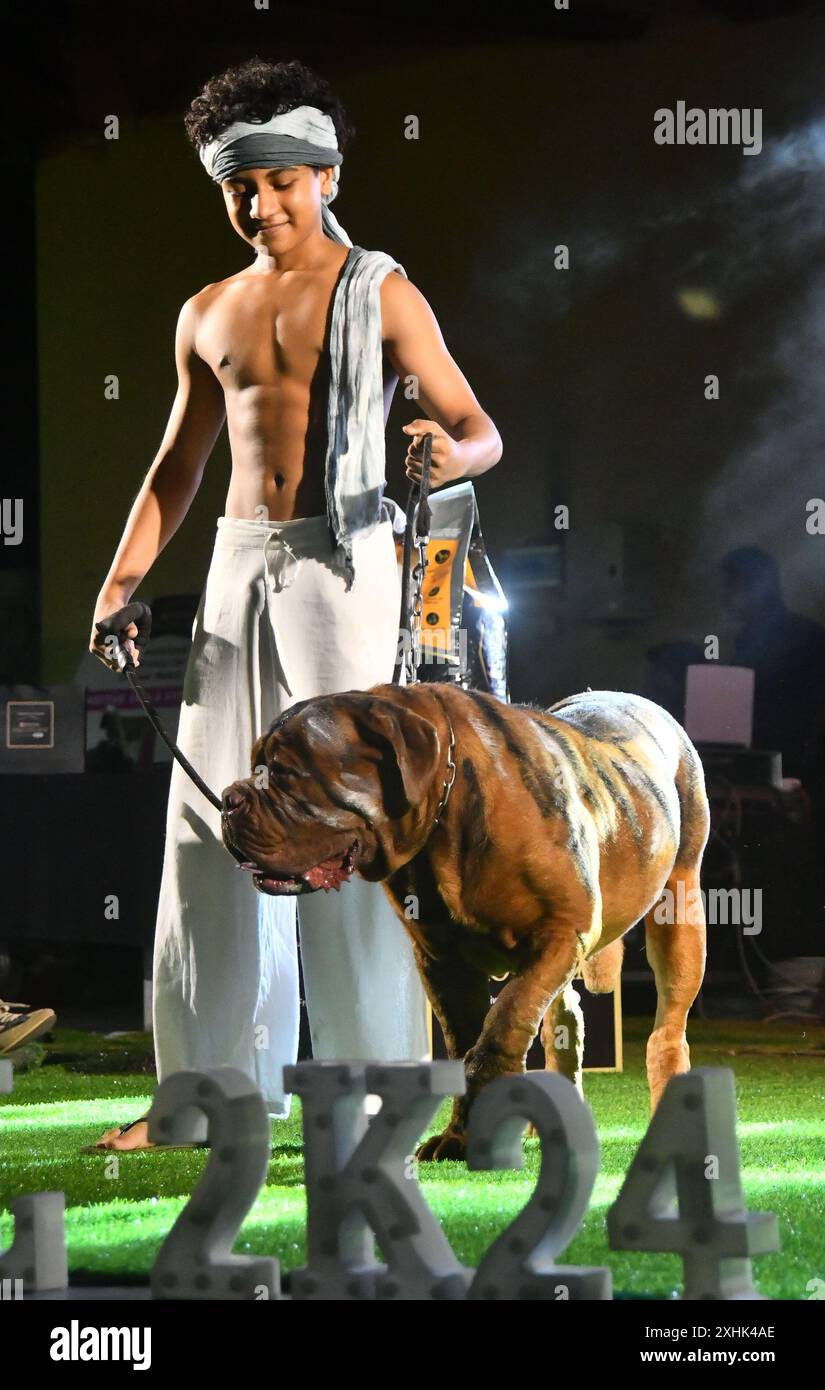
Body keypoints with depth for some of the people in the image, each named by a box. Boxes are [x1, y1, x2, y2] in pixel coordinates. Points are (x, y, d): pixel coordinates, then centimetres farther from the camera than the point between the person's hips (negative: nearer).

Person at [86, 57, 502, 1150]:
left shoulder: (380, 296, 0)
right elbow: (178, 465, 22)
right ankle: (211, 1082, 9)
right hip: (239, 566, 5)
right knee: (213, 818, 2)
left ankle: (374, 1084, -5)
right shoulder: (209, 317, 15)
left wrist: (451, 454, -27)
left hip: (341, 558, -5)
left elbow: (481, 431, -3)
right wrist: (122, 582, 12)